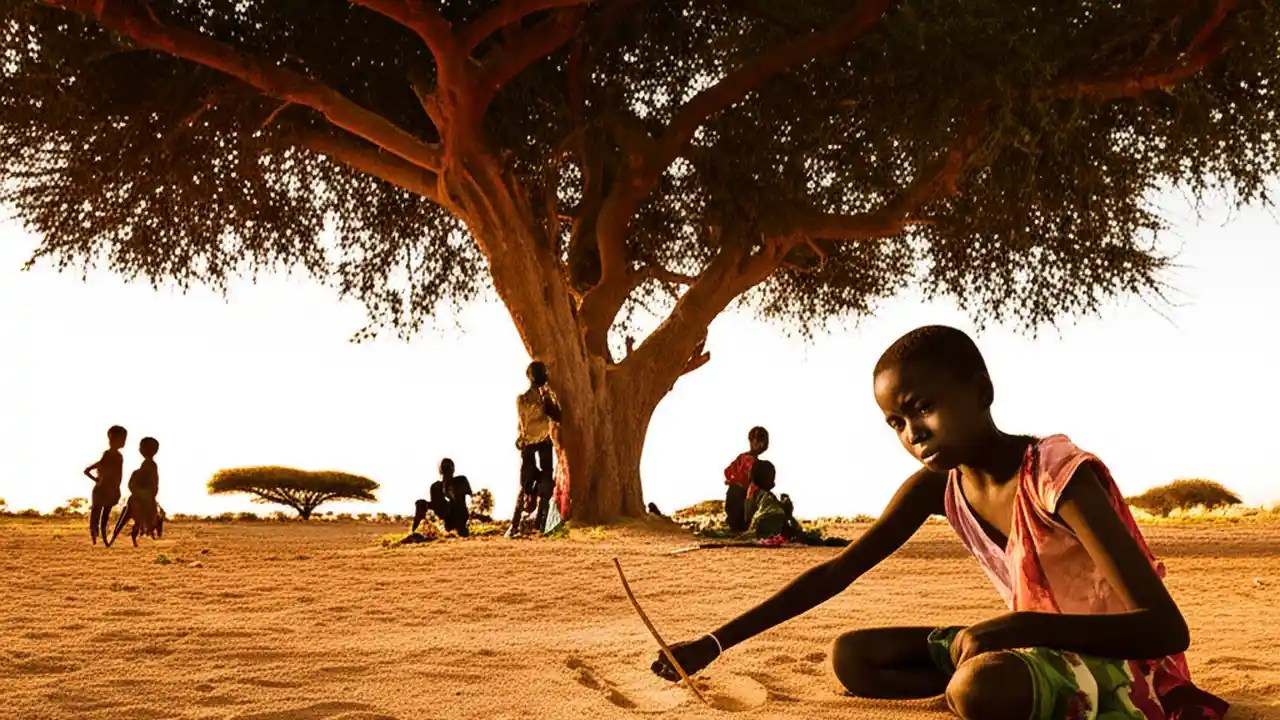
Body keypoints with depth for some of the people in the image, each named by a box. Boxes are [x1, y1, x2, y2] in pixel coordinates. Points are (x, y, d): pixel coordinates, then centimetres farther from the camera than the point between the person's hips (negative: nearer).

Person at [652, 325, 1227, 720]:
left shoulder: (1060, 477, -26)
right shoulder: (936, 486, -4)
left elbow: (1168, 629, -31)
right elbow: (835, 573, -4)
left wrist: (1022, 626, -43)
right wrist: (712, 645, -11)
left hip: (1119, 660, -7)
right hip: (1032, 647, 8)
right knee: (852, 658, -4)